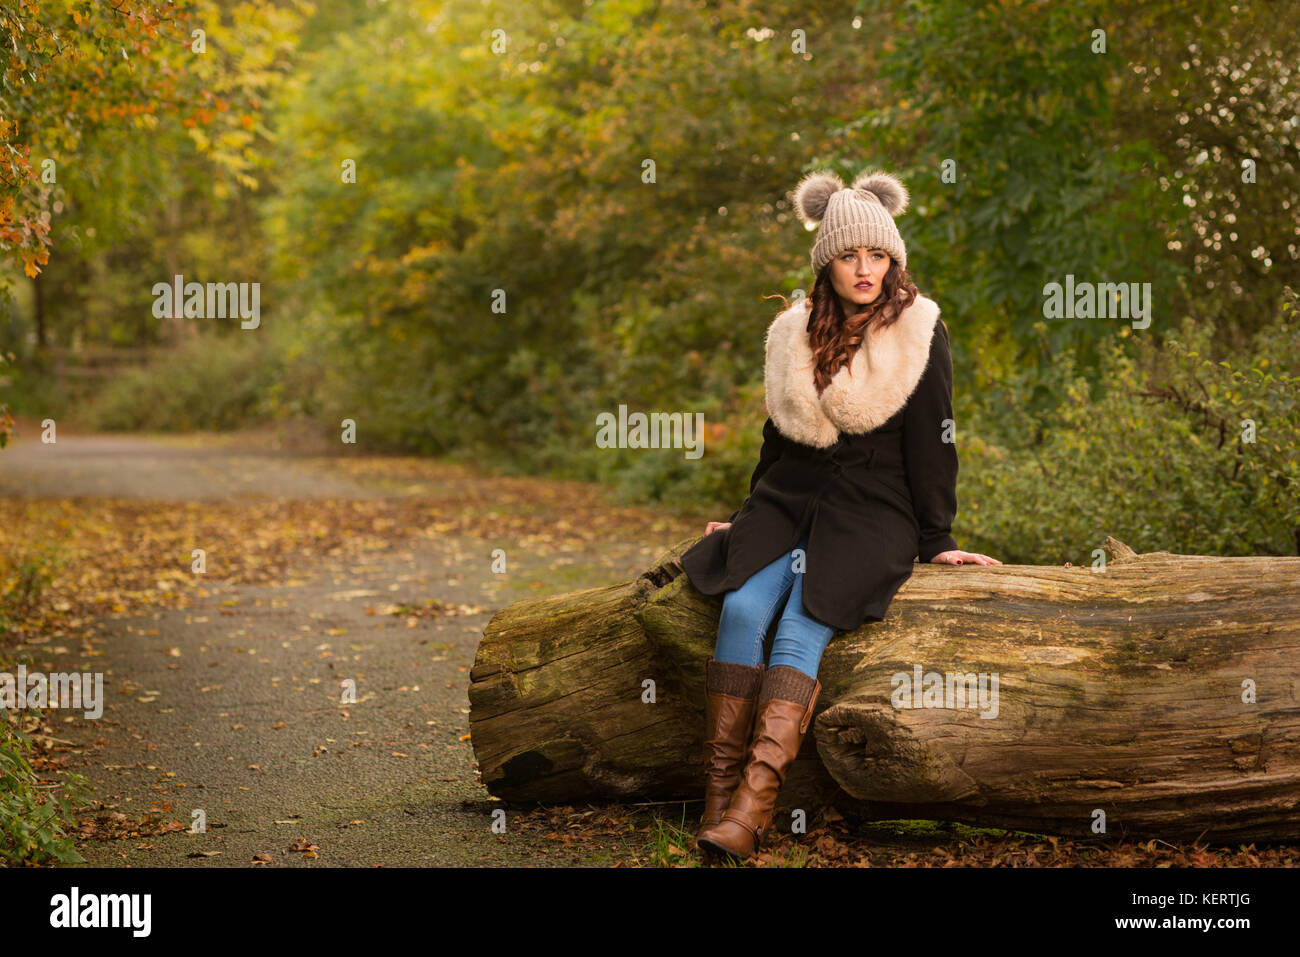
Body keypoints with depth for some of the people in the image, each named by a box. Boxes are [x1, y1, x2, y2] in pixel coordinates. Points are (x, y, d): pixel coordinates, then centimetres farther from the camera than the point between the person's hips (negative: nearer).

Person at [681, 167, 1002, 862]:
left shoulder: (919, 336, 0)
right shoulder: (794, 333, 12)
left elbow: (930, 445, 0)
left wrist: (936, 542, -2)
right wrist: (749, 518, 22)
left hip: (872, 510, -4)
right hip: (790, 497, 4)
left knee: (802, 627, -27)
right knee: (742, 607, -25)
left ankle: (755, 804, -35)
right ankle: (720, 789, -24)